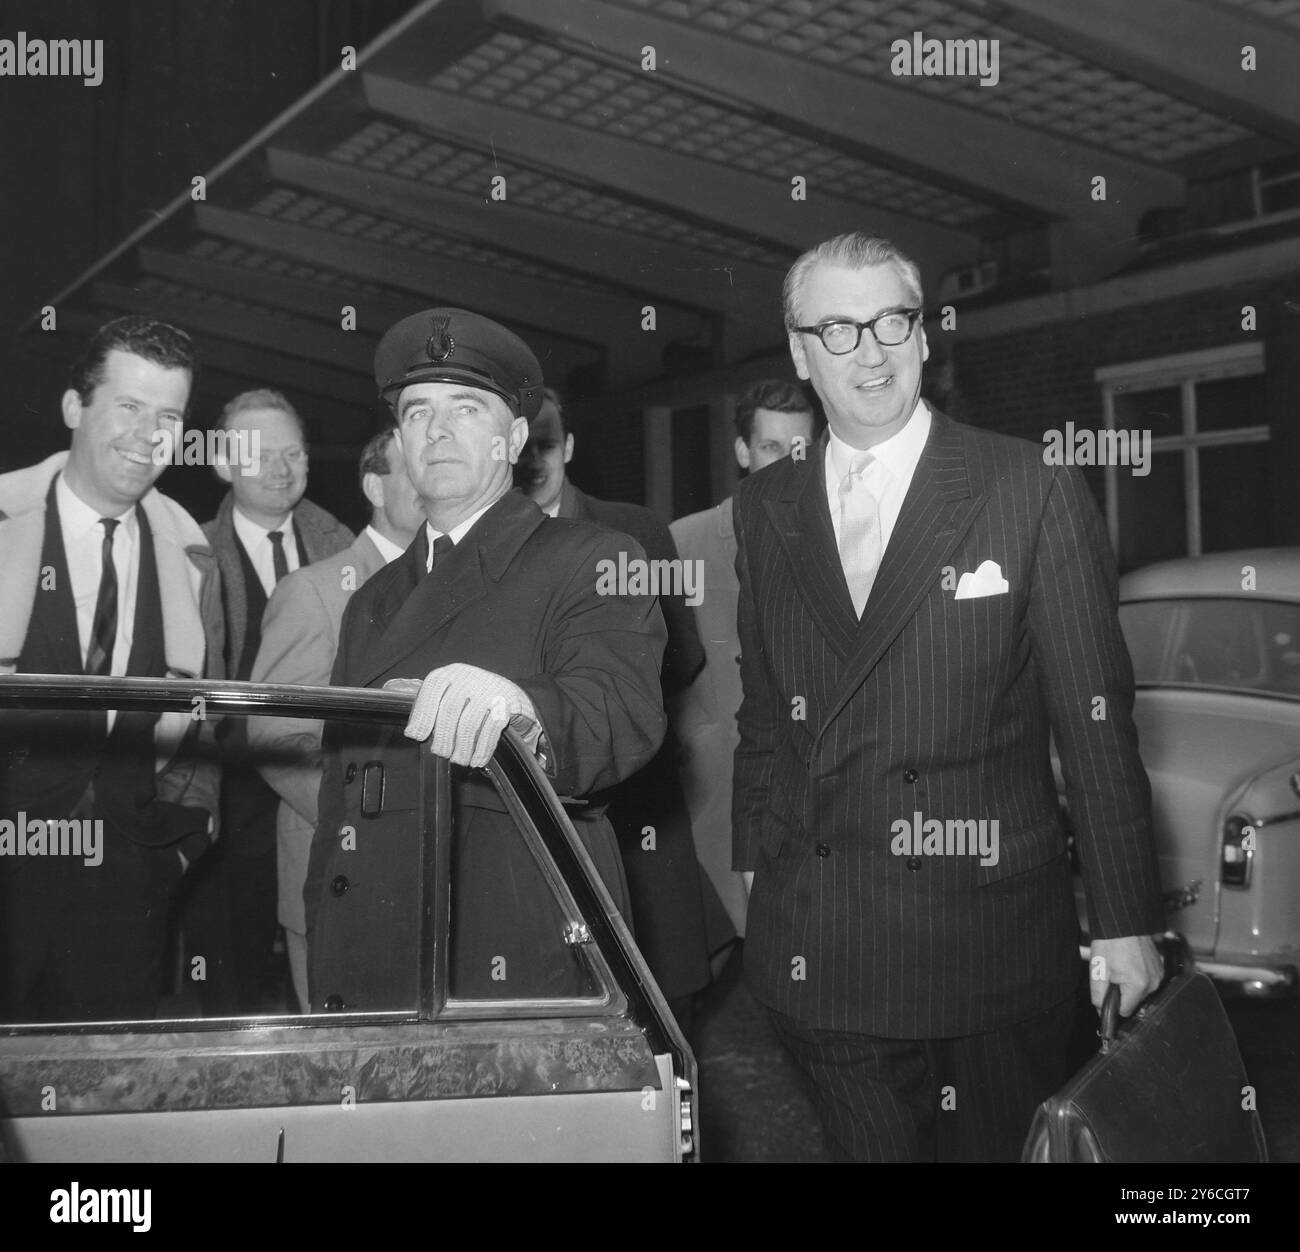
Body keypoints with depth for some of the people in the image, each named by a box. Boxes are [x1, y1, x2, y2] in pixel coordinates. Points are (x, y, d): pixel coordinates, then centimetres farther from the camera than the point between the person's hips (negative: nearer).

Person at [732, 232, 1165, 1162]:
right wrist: (757, 868, 10)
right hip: (818, 951, 3)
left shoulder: (1035, 493, -5)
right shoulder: (766, 511, 8)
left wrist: (1127, 921, -5)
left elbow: (1097, 721, -5)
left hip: (991, 940, -2)